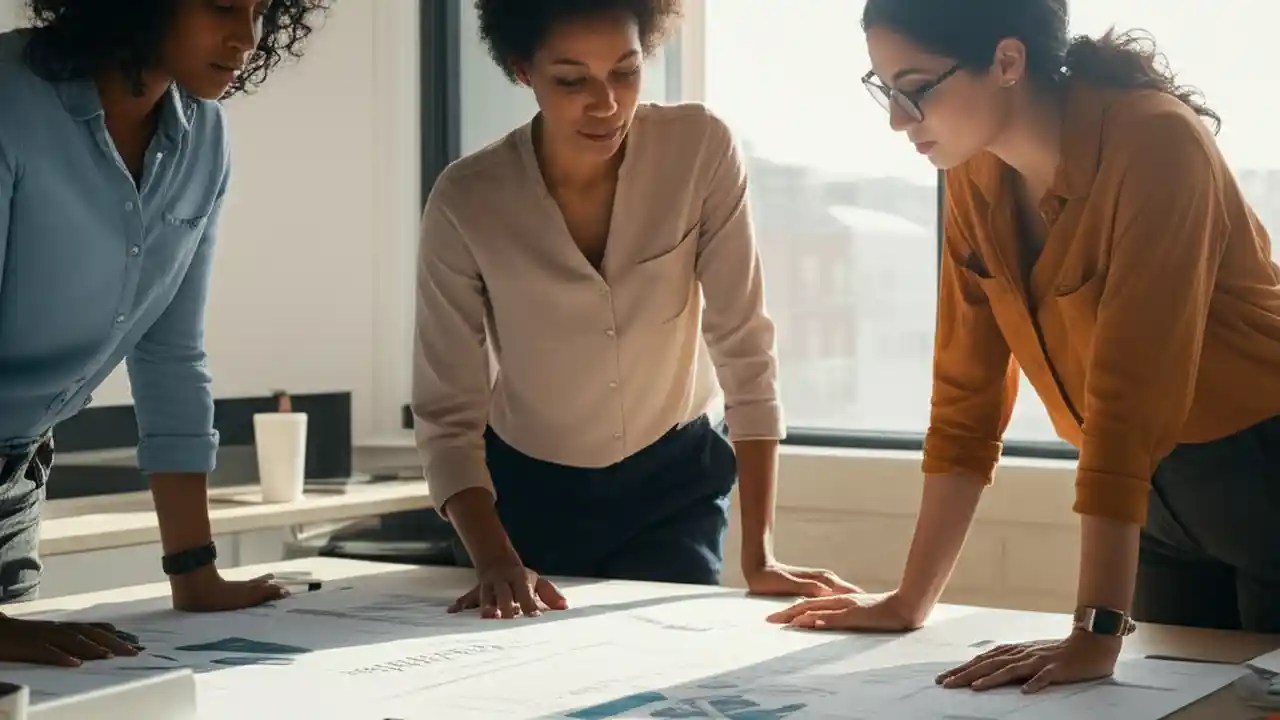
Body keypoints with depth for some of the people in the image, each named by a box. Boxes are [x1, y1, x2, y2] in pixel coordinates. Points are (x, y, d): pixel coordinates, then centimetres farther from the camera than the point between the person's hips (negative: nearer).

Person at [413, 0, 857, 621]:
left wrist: (758, 556, -25)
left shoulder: (701, 150, -21)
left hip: (675, 481, 0)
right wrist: (496, 562, -36)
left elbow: (744, 349, -20)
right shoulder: (465, 202, -22)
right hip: (529, 491, 0)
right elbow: (448, 416, -20)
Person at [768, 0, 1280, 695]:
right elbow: (967, 395, -1)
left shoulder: (1153, 144, -26)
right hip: (1155, 489, 6)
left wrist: (1096, 633, -32)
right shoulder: (974, 176, -5)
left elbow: (1127, 397, -31)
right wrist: (911, 599, 0)